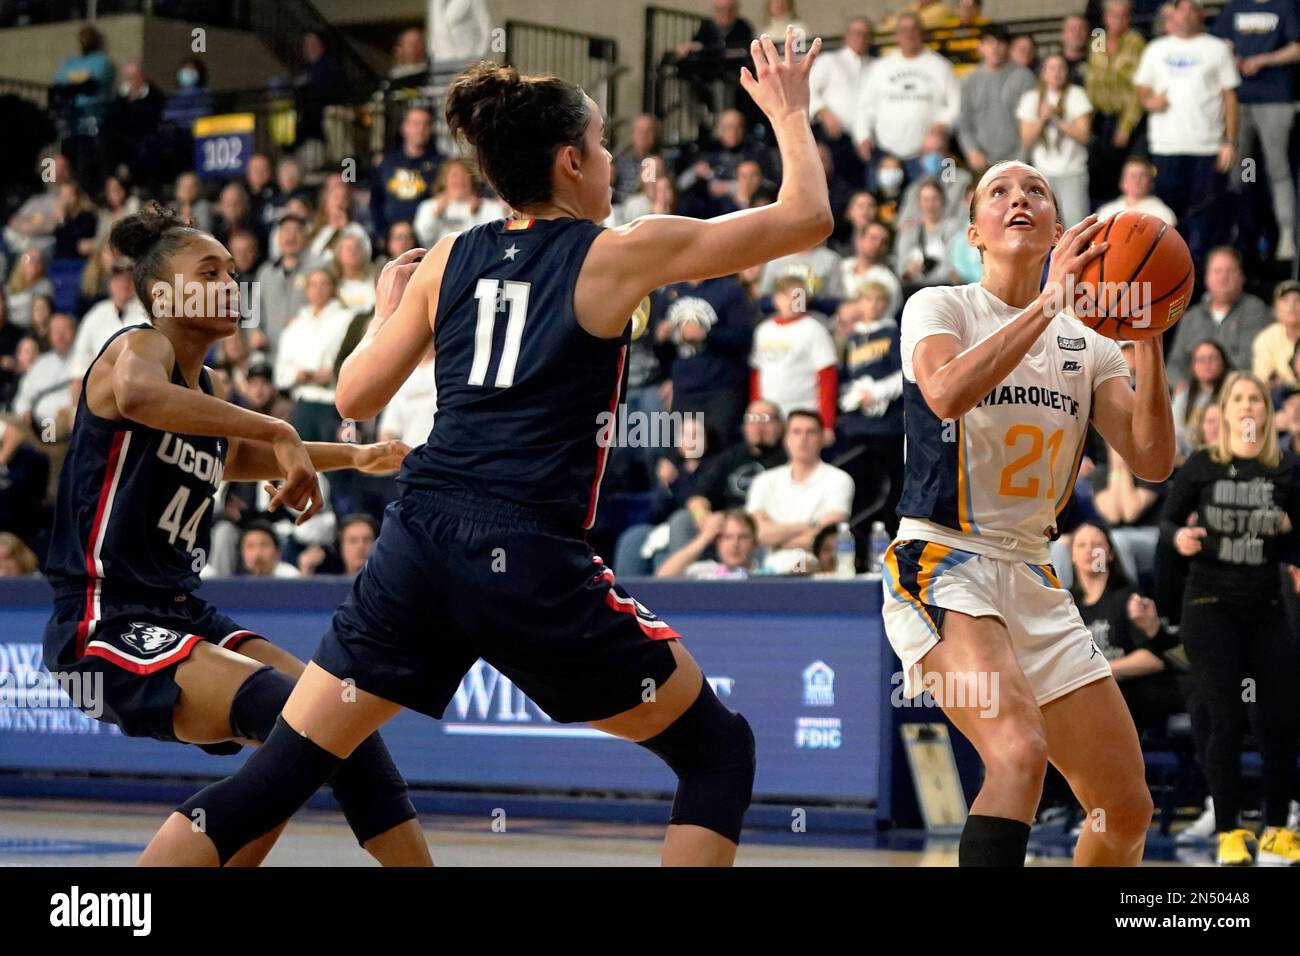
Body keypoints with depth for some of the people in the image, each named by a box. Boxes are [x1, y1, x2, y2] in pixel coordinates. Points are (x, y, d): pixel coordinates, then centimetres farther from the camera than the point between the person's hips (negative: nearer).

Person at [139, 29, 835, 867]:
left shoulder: (449, 260, 13)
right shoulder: (621, 255, 1)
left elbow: (356, 399, 17)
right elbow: (807, 217, 7)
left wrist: (387, 305, 34)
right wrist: (790, 112, 23)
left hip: (417, 546, 5)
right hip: (526, 561, -5)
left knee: (272, 780, 10)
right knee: (719, 751, 12)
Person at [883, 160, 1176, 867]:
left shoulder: (1086, 343, 13)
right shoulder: (940, 307, -1)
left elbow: (1152, 461, 0)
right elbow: (946, 393, -24)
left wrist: (1148, 339, -11)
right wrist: (1050, 300, -25)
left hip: (1032, 578, 6)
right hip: (941, 564, -6)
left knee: (1127, 810, 6)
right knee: (1020, 751, -33)